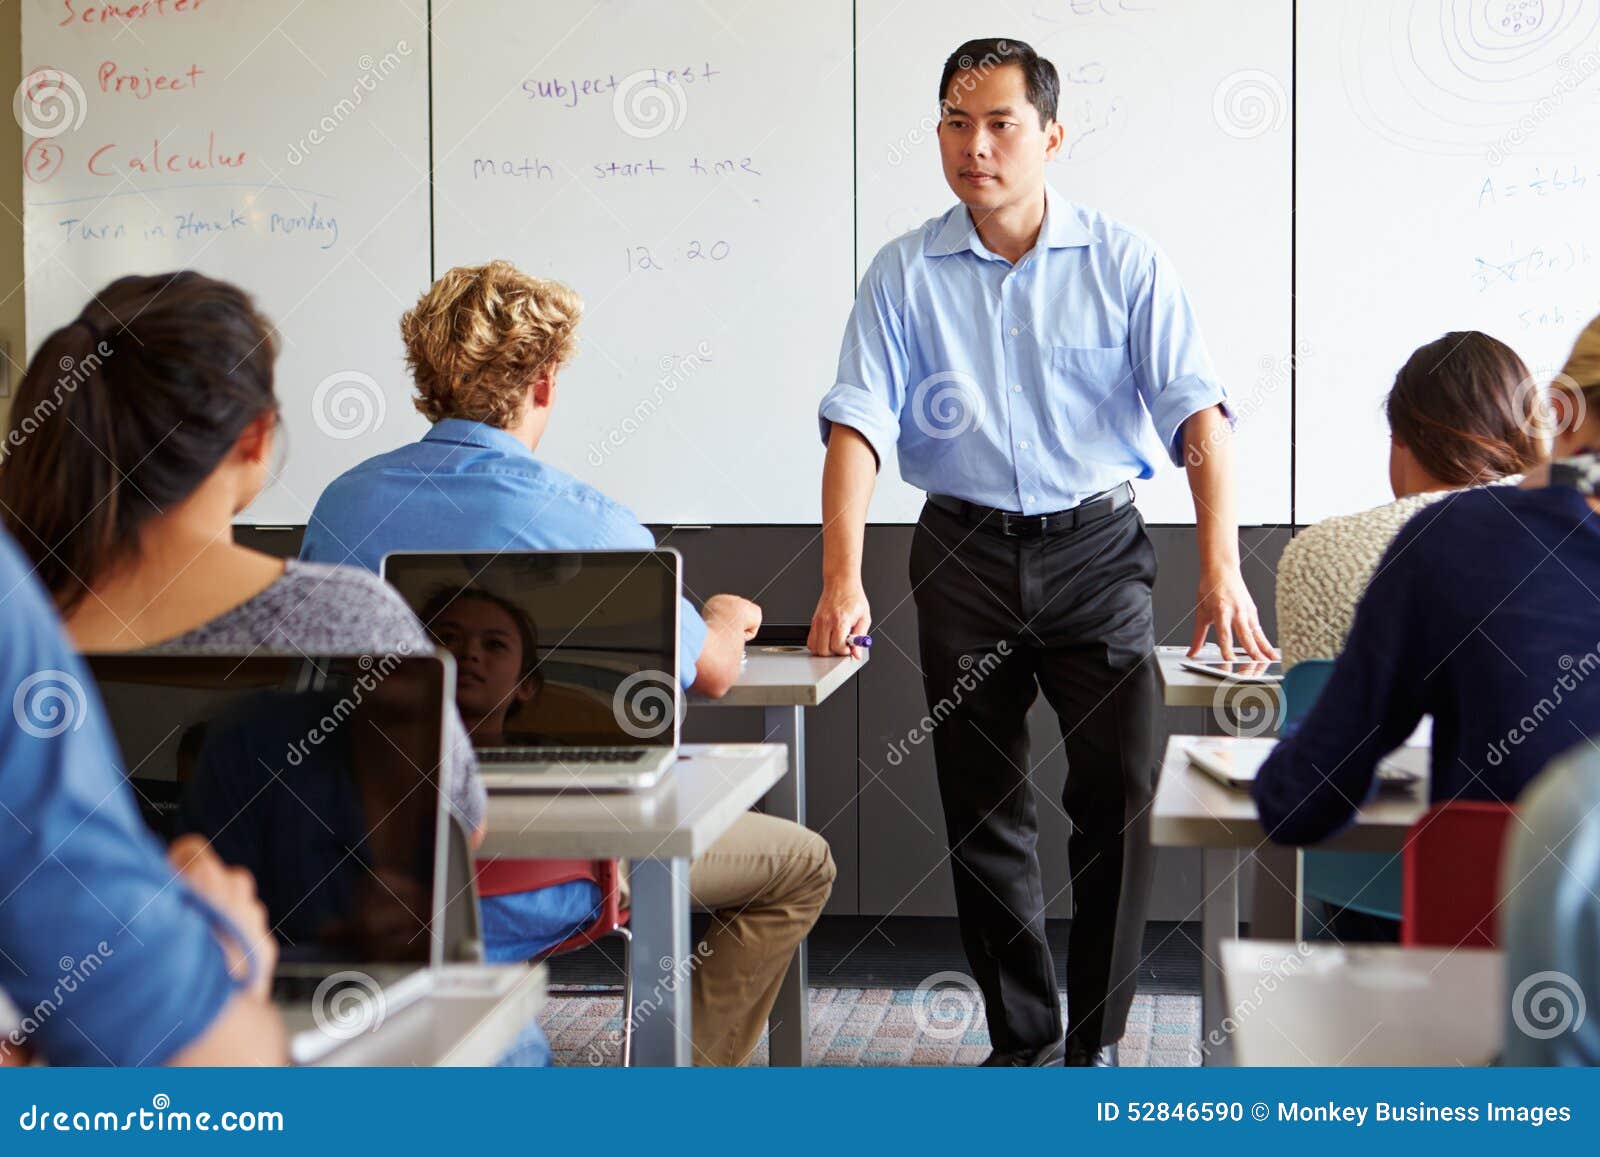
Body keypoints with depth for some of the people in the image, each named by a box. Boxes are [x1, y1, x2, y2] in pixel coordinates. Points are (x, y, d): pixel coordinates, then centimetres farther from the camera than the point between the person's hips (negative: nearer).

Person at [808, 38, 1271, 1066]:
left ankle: (1096, 1042, 7)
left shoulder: (1125, 264, -1)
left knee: (1120, 795, -8)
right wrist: (842, 580, -19)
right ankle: (1023, 1039, 19)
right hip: (965, 550, 1)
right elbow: (858, 423, -6)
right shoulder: (905, 274, 2)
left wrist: (1222, 569, -22)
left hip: (1097, 547, -1)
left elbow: (1196, 412, -9)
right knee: (983, 813, 6)